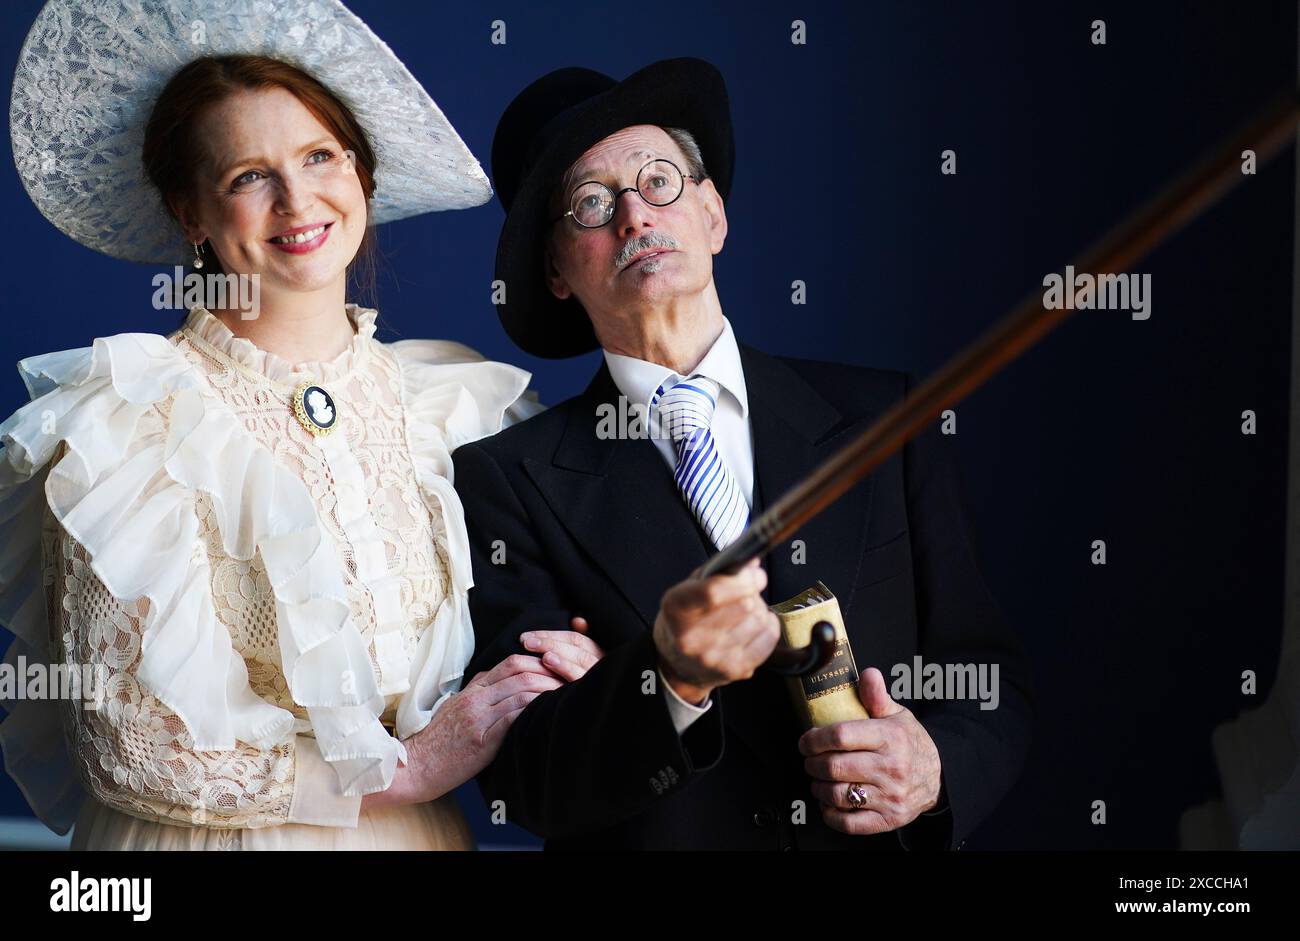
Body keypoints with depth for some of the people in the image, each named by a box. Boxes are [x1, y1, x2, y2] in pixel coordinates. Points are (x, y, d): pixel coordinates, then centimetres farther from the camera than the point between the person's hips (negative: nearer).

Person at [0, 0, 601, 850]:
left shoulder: (451, 397, -3)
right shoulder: (136, 420, -15)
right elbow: (131, 744, -16)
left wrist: (572, 672, -13)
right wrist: (402, 766, -15)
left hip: (423, 833, 4)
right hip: (217, 839, -4)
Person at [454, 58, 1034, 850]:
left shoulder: (883, 420, 4)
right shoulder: (508, 480, -2)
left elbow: (988, 676, 7)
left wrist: (939, 768, -12)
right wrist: (673, 677, -24)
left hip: (883, 841, 2)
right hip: (652, 842, -1)